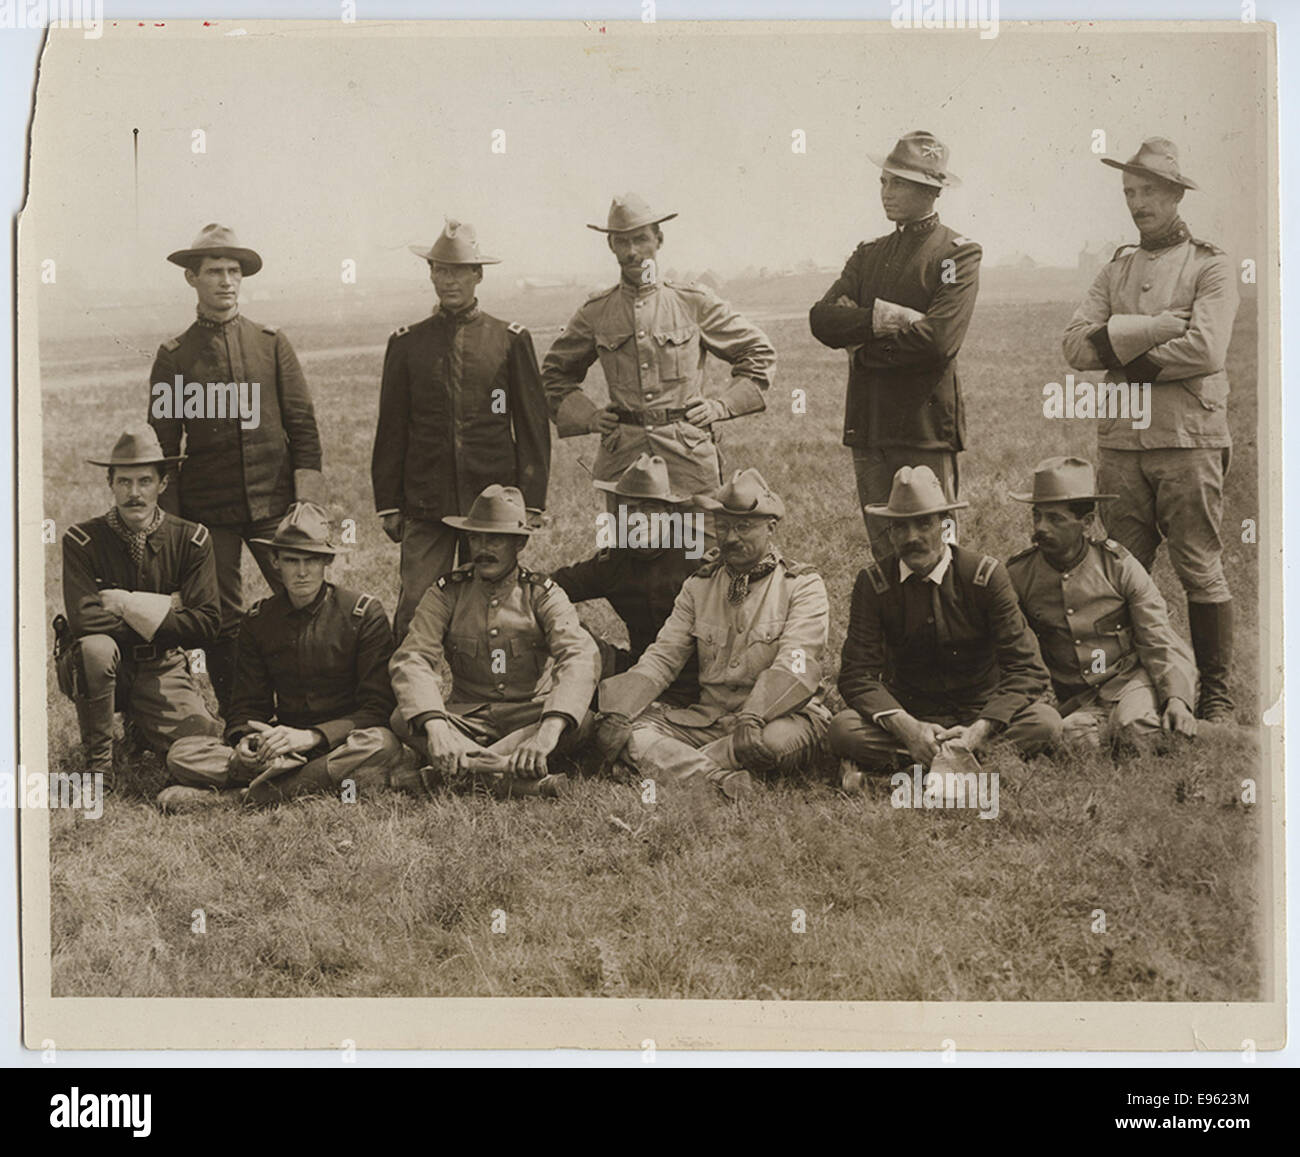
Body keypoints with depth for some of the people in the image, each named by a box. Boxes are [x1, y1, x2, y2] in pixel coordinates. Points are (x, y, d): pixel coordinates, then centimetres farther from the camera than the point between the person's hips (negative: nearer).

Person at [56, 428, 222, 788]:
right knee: (96, 646, -38)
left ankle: (142, 730, 16)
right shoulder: (82, 541, -10)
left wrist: (128, 605, -17)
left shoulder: (191, 540, -3)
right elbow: (84, 619, -24)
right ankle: (97, 758, -15)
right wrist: (161, 610, -16)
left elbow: (206, 626, -12)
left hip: (161, 670, 2)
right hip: (99, 667, -2)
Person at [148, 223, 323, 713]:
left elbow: (303, 425, 6)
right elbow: (164, 443, 6)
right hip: (207, 510, 0)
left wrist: (306, 502, -2)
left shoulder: (272, 344, 7)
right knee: (223, 626, 4)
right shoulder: (174, 355, 5)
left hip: (275, 503, 1)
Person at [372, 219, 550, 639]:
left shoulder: (511, 340, 5)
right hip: (426, 506, 1)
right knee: (415, 612, -6)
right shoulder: (407, 344, 8)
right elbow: (391, 431, 10)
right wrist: (388, 505, 5)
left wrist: (531, 502, 0)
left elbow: (533, 427, 5)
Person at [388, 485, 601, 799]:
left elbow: (581, 657, -21)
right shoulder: (447, 593, 0)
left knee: (582, 720, -31)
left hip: (530, 718, -1)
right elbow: (411, 658, -15)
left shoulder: (543, 594, -4)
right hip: (468, 720, 1)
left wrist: (548, 732, -41)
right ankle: (512, 775, -44)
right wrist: (436, 728, -36)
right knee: (403, 718, -27)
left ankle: (465, 771, -37)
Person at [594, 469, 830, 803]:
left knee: (778, 740, -40)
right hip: (708, 718, 4)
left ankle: (673, 764, -26)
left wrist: (753, 717, -32)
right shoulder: (699, 585, 13)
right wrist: (617, 712, -11)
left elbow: (793, 668, -15)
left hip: (780, 715, -4)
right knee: (623, 731, -19)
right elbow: (662, 658, 6)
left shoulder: (803, 586, -1)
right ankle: (720, 776, -37)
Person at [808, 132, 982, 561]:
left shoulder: (958, 254, -2)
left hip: (926, 425, -6)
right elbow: (822, 319, 2)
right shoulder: (869, 254, 16)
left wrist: (862, 339, -6)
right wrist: (880, 317, -14)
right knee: (885, 553, 9)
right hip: (868, 426, 6)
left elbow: (939, 340, -17)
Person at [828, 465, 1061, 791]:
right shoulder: (873, 582, -7)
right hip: (907, 712, 0)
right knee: (844, 730, -29)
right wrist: (906, 727, -30)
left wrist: (980, 730, -30)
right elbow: (858, 674, -11)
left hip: (980, 711, 0)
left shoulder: (985, 575, -10)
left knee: (1044, 723, -30)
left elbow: (1025, 669, -13)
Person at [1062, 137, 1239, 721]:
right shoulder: (1117, 268, 16)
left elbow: (1205, 350, -13)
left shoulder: (1211, 267, 2)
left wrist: (1121, 352, -5)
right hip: (1120, 438, 4)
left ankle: (1215, 694, 7)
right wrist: (1157, 327, -10)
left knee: (1200, 568, -1)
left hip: (1188, 437, -4)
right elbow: (1076, 344, 1)